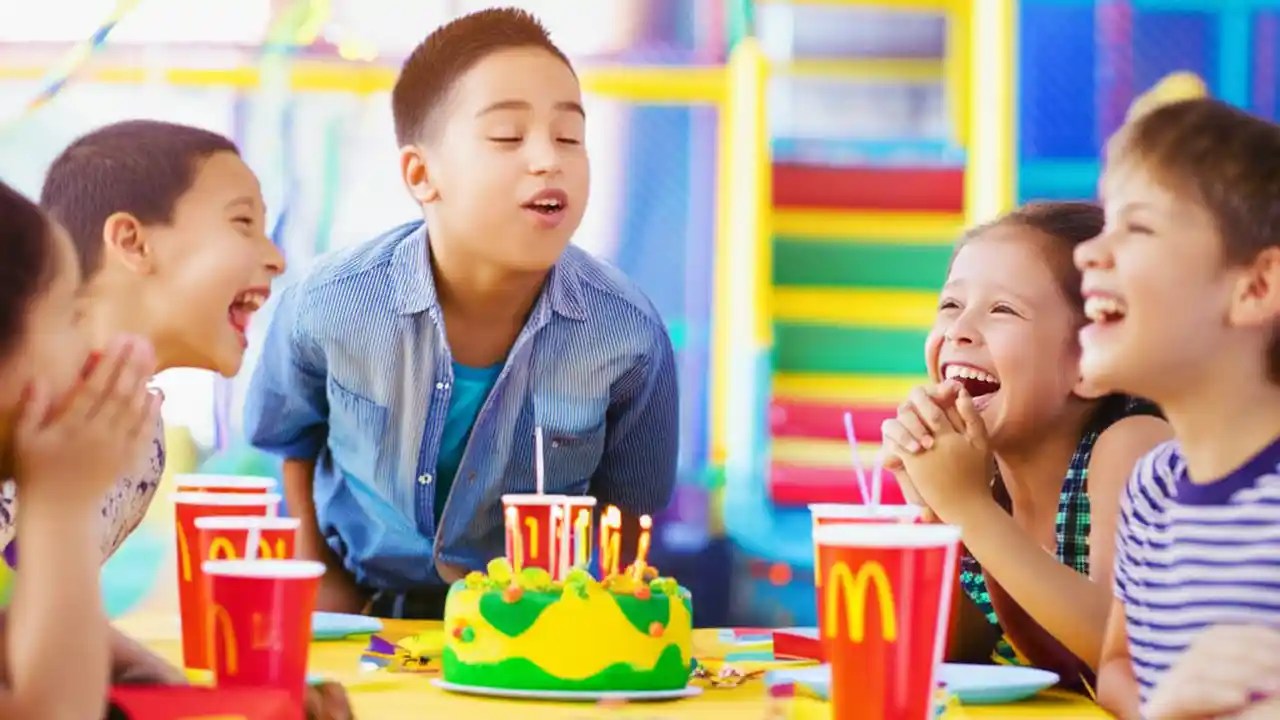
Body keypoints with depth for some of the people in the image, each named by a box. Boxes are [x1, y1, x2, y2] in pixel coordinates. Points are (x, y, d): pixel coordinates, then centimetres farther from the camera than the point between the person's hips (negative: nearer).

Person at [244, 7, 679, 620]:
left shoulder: (630, 335, -17)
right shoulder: (328, 306, -16)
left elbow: (628, 501, 1)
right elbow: (289, 437, 5)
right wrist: (324, 589, 7)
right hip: (361, 615, -1)